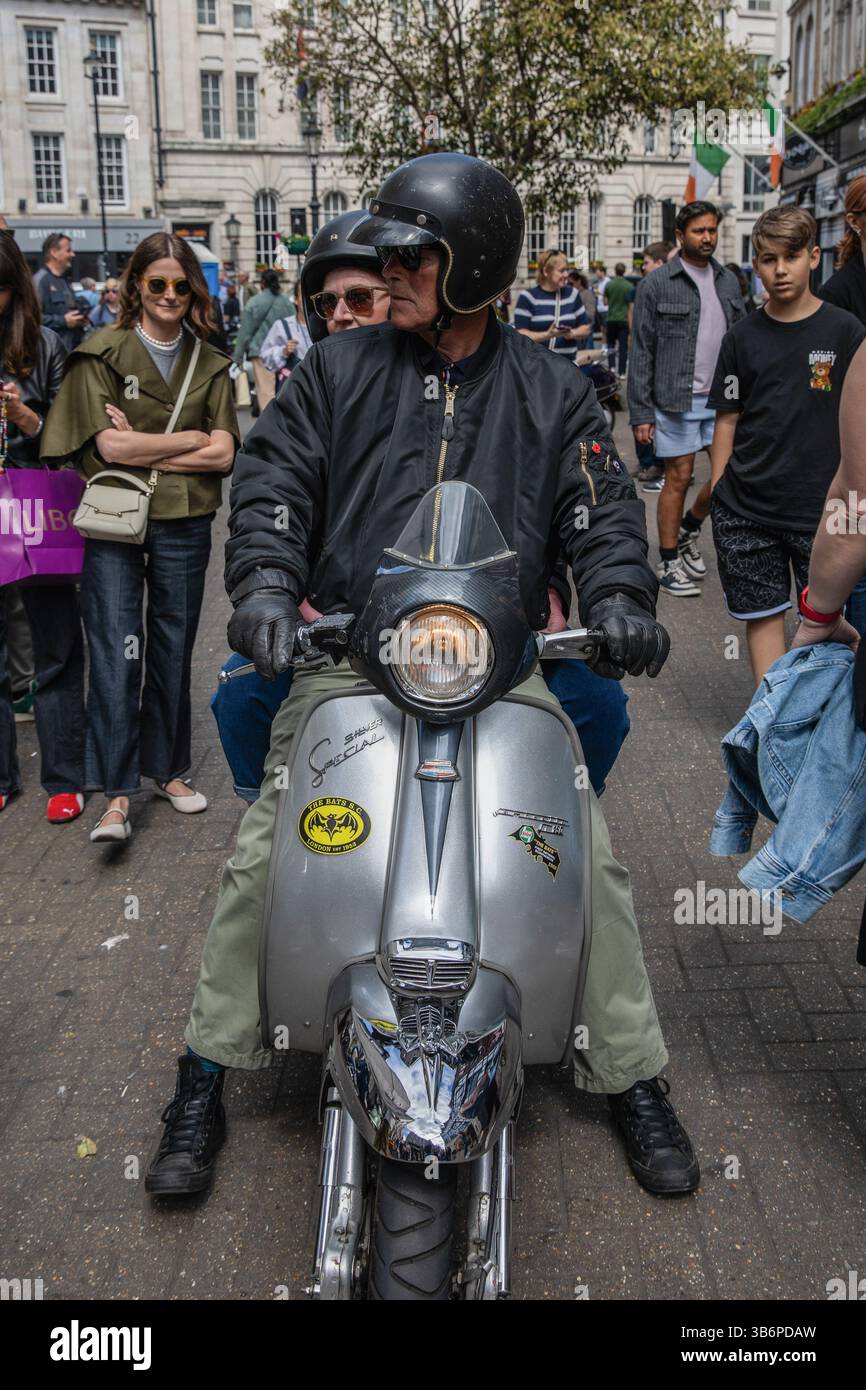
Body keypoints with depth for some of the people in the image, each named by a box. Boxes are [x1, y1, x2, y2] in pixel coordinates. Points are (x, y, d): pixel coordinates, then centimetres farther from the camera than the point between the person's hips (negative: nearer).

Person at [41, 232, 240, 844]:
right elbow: (109, 445, -11)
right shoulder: (102, 354, 0)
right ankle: (118, 793, -3)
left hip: (184, 525, 3)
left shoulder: (211, 364, 9)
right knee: (115, 654, -7)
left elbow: (224, 455, -2)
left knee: (173, 653, 11)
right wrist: (192, 438, -5)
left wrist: (142, 449, -9)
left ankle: (168, 769, 25)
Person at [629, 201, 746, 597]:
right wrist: (640, 413, -10)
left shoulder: (728, 282, 11)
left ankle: (689, 528, 30)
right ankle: (668, 563, 13)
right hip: (676, 399, -5)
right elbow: (641, 352, -5)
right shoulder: (657, 284, -4)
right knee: (678, 479, 0)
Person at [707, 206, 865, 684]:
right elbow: (727, 419, 8)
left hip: (820, 507, -2)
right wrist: (717, 493, 4)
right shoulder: (742, 336, 5)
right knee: (762, 616, 7)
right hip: (745, 510, 2)